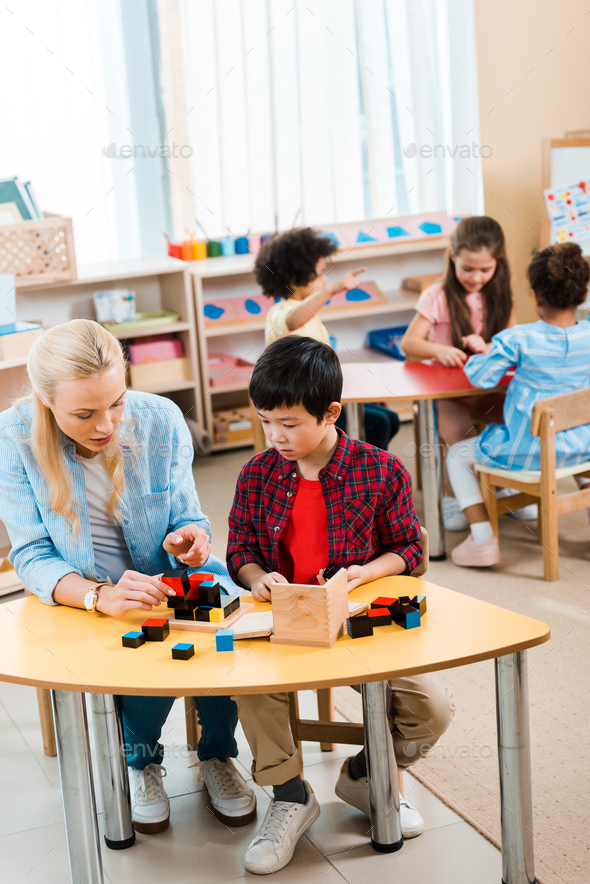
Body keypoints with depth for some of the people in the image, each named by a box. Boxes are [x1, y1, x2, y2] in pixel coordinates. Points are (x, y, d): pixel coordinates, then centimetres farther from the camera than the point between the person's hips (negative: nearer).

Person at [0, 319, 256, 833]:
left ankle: (217, 756, 2)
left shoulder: (160, 419, -13)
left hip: (174, 577, 2)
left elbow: (188, 517, -2)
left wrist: (189, 539, -28)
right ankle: (140, 761, 3)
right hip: (81, 598, -2)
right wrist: (101, 596, -39)